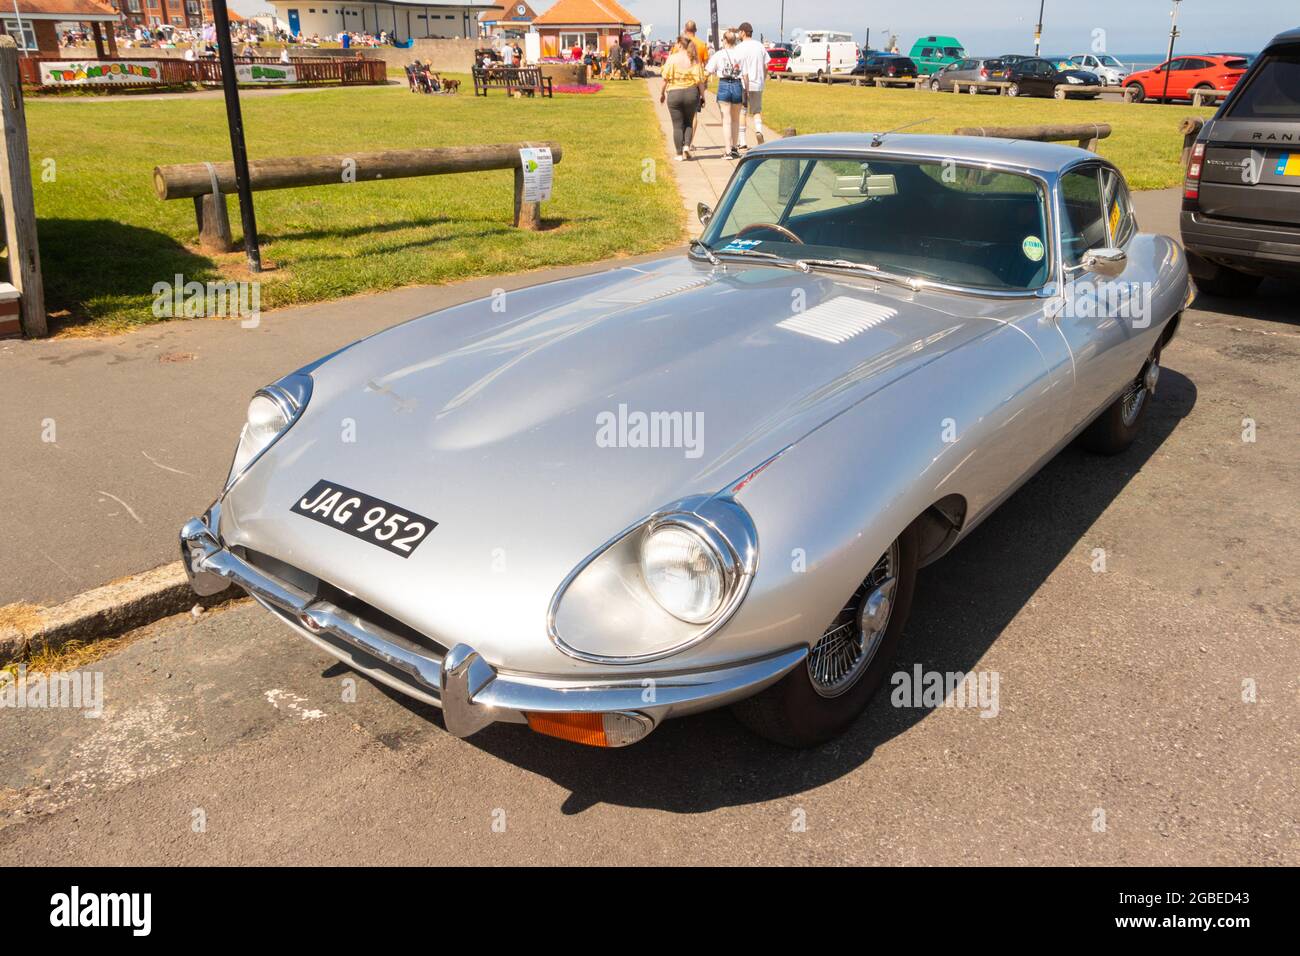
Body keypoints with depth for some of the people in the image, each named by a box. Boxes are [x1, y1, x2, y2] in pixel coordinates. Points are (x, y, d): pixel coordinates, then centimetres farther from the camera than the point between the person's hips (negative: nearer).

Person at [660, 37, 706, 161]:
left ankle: (679, 154, 6)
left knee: (677, 125, 7)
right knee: (689, 122, 19)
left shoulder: (672, 58, -5)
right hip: (691, 93, 2)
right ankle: (686, 146, 0)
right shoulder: (694, 60, 1)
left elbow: (665, 78, -9)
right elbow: (700, 80, -3)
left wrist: (662, 93, 3)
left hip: (674, 94, -2)